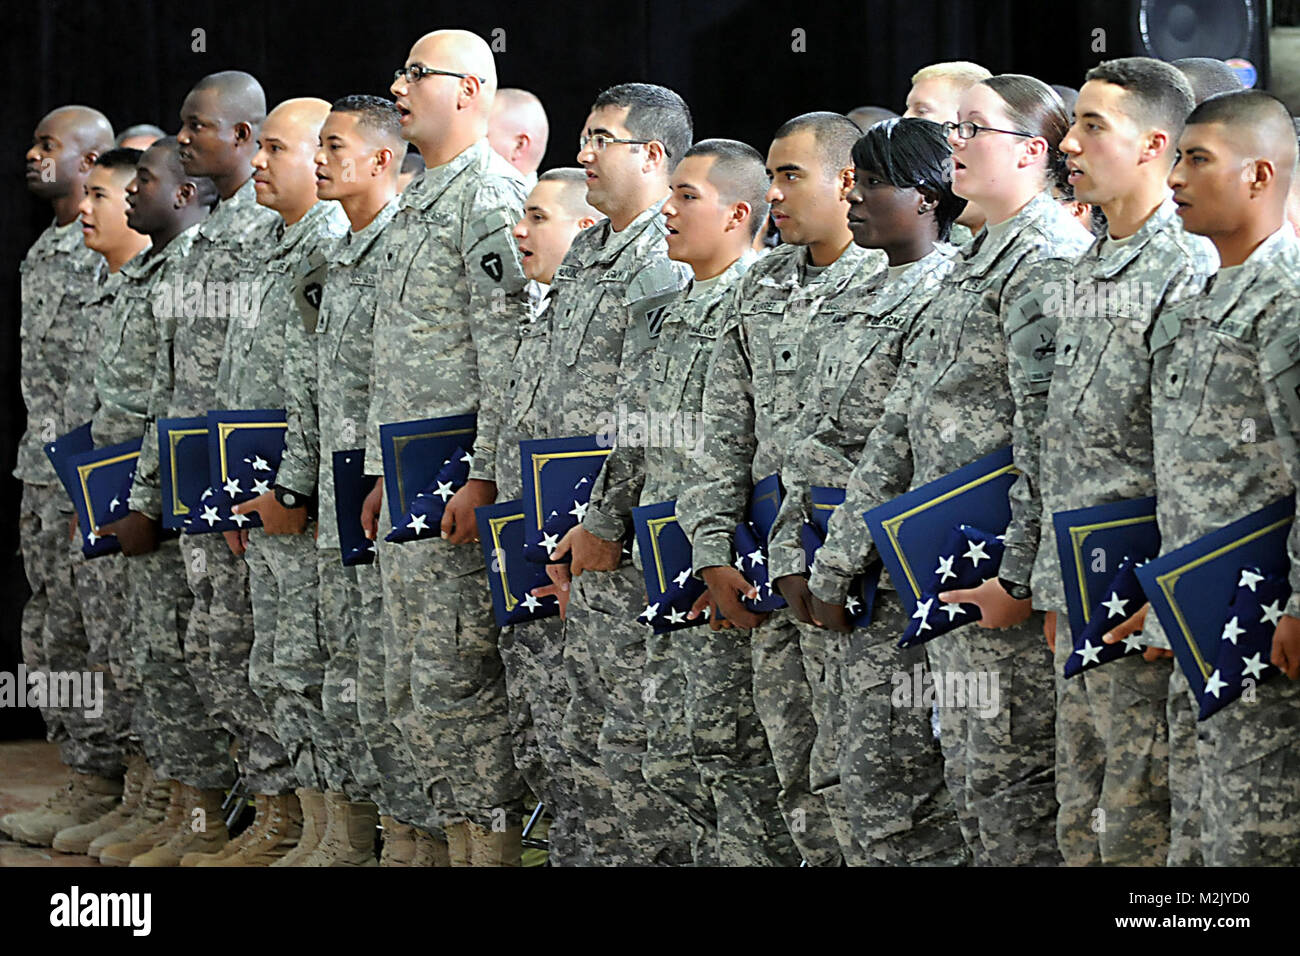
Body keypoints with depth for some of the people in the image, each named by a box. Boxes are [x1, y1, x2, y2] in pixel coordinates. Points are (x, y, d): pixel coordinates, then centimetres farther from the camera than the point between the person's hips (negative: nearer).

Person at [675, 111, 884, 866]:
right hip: (770, 562, 7)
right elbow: (727, 431, 17)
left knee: (843, 778, -8)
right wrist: (714, 551, 9)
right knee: (796, 776, 10)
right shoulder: (758, 293, 16)